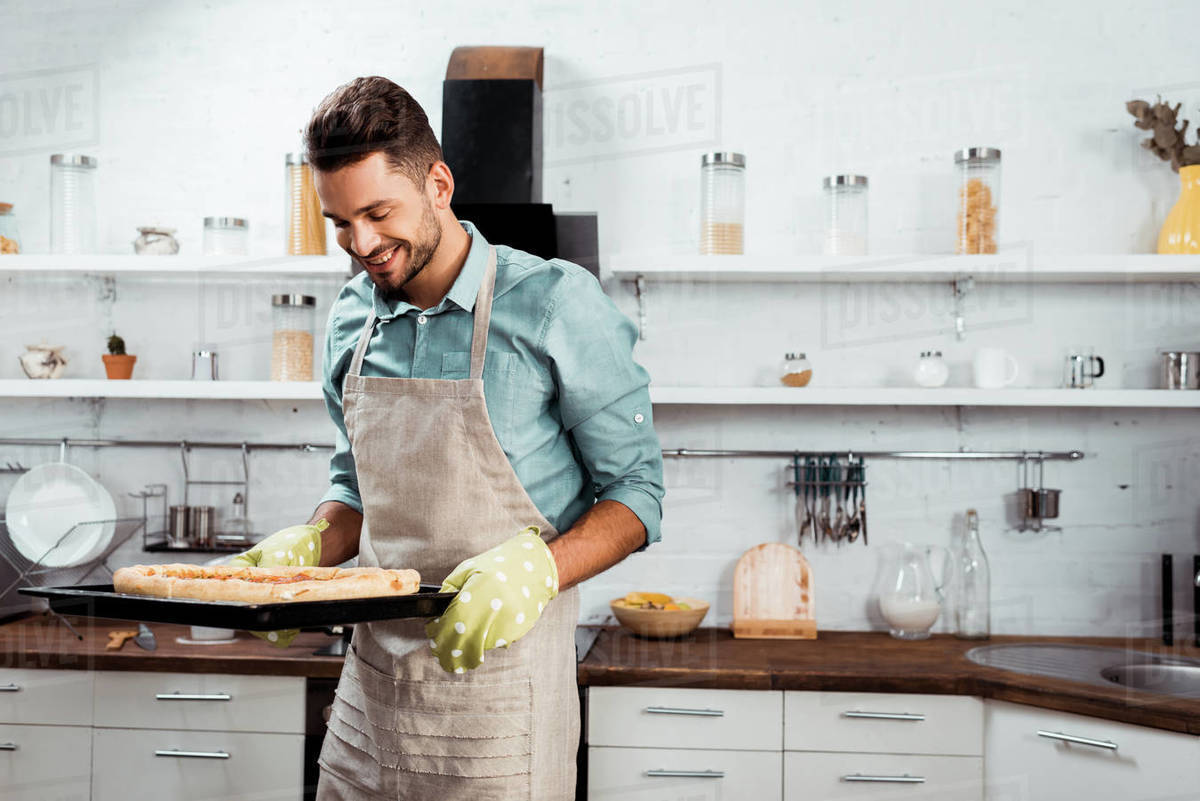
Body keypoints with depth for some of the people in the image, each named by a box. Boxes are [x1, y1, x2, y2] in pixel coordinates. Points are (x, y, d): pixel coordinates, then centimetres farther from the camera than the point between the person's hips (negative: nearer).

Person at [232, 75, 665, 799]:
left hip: (500, 680, -5)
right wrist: (309, 545, -1)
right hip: (372, 679, 6)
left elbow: (635, 493, -9)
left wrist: (534, 568, -25)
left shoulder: (555, 304, -11)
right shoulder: (352, 320, 7)